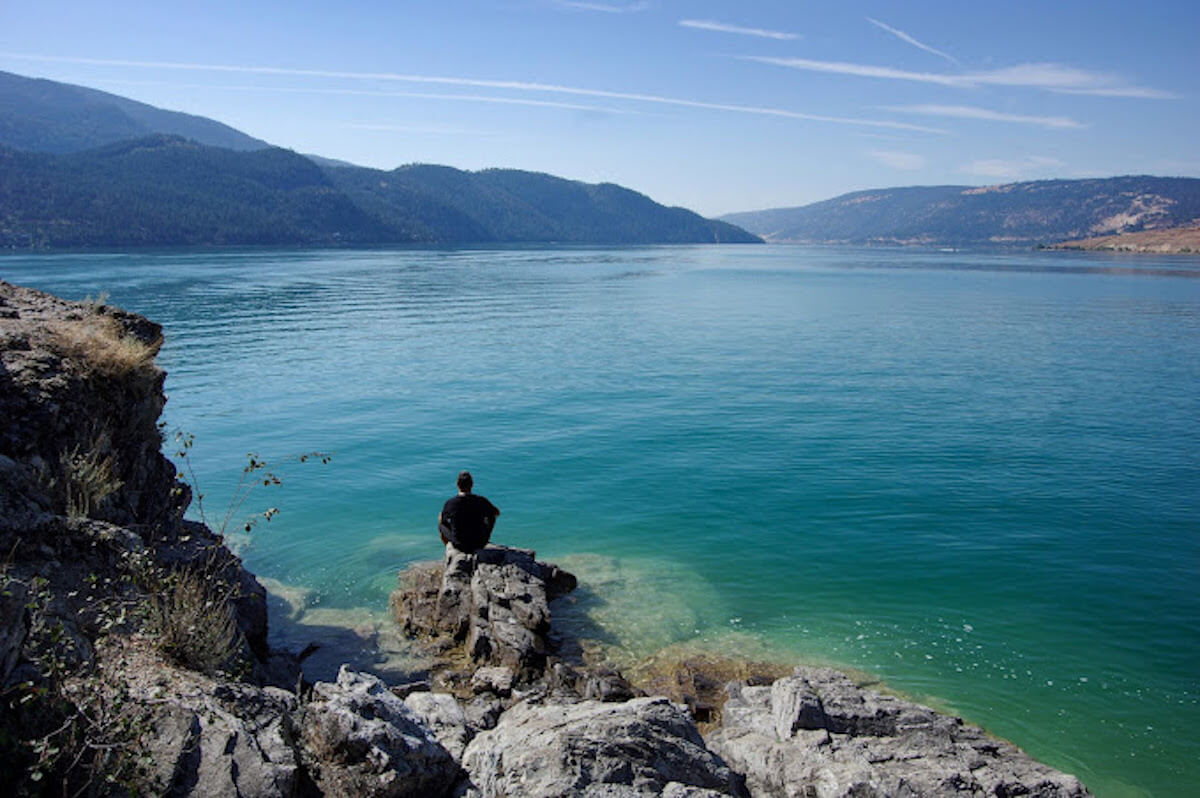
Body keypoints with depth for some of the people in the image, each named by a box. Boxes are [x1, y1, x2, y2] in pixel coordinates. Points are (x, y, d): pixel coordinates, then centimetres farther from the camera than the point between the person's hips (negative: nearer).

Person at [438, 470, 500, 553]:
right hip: (480, 544, 0)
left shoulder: (450, 503, -15)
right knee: (492, 514, 21)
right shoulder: (480, 500, -13)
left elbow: (442, 520, 5)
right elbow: (497, 512, 6)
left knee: (440, 517, 21)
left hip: (459, 545, 0)